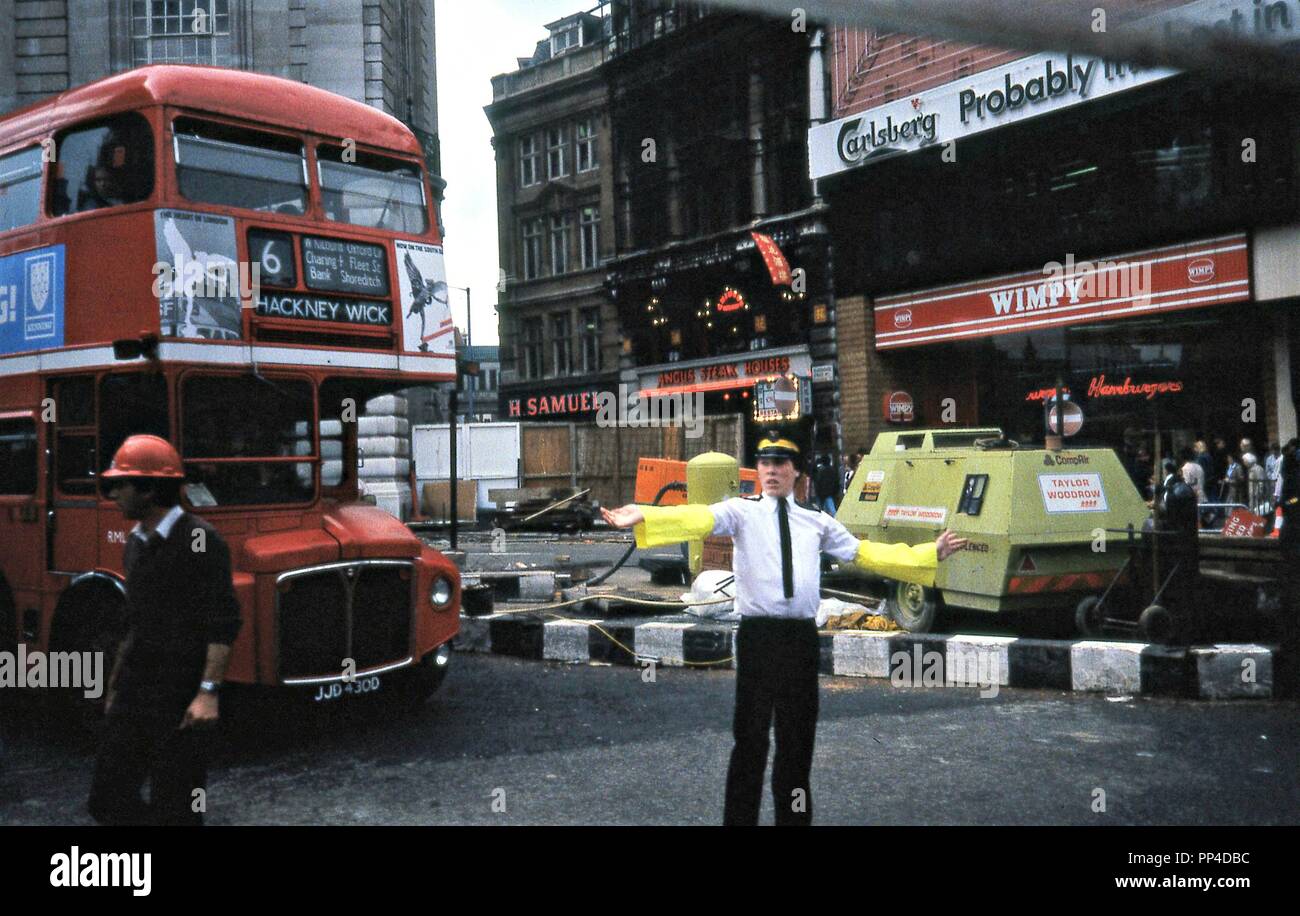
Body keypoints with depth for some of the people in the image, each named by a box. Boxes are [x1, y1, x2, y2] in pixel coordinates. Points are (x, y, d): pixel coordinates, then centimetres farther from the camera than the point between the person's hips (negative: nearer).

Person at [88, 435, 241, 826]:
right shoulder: (136, 543, 12)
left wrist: (208, 691, -23)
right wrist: (115, 686, 24)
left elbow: (223, 622, -16)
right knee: (108, 801, 9)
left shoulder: (199, 540, -13)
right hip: (134, 693, 8)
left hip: (179, 698, -8)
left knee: (174, 808, 0)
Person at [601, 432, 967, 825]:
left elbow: (863, 553, 18)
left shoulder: (817, 521, 15)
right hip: (758, 636, -4)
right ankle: (739, 818, 8)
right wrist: (643, 515, -36)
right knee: (751, 738, -2)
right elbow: (701, 519, -16)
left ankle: (794, 815, 27)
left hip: (803, 637, 4)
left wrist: (931, 553, 17)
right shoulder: (742, 510, 1)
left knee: (798, 738, 13)